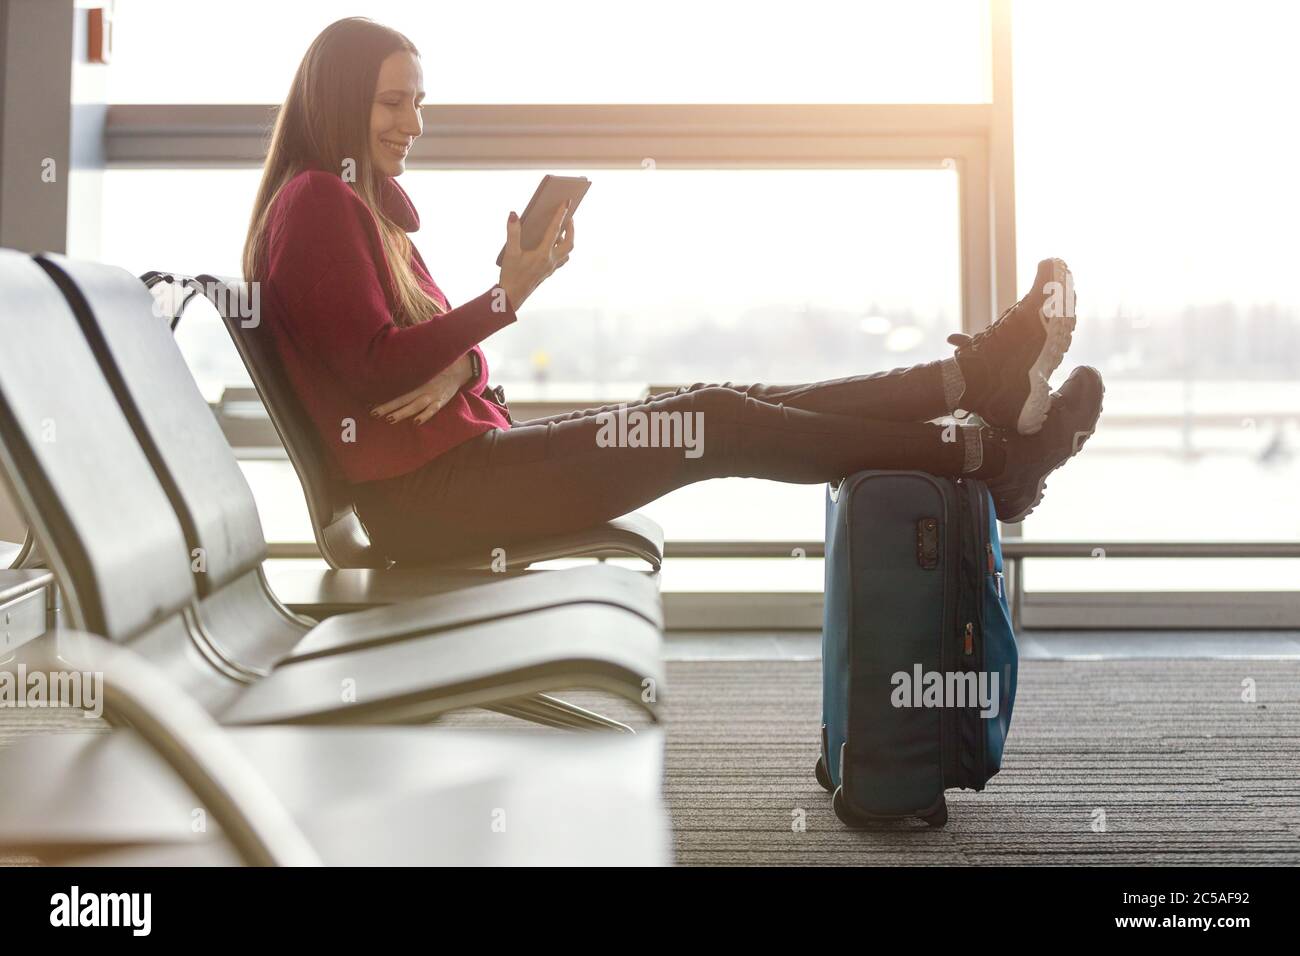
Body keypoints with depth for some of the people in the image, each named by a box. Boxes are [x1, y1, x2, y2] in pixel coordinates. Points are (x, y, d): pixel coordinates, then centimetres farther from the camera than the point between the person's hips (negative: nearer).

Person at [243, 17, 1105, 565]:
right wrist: (509, 295, -20)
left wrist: (458, 366, -10)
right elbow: (376, 368, -17)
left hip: (456, 461, 9)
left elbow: (426, 343, 14)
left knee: (725, 406, -2)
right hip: (425, 495, -9)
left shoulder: (364, 207, 21)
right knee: (724, 426, -14)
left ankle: (983, 374, -3)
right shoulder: (318, 203, -9)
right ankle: (993, 457, -7)